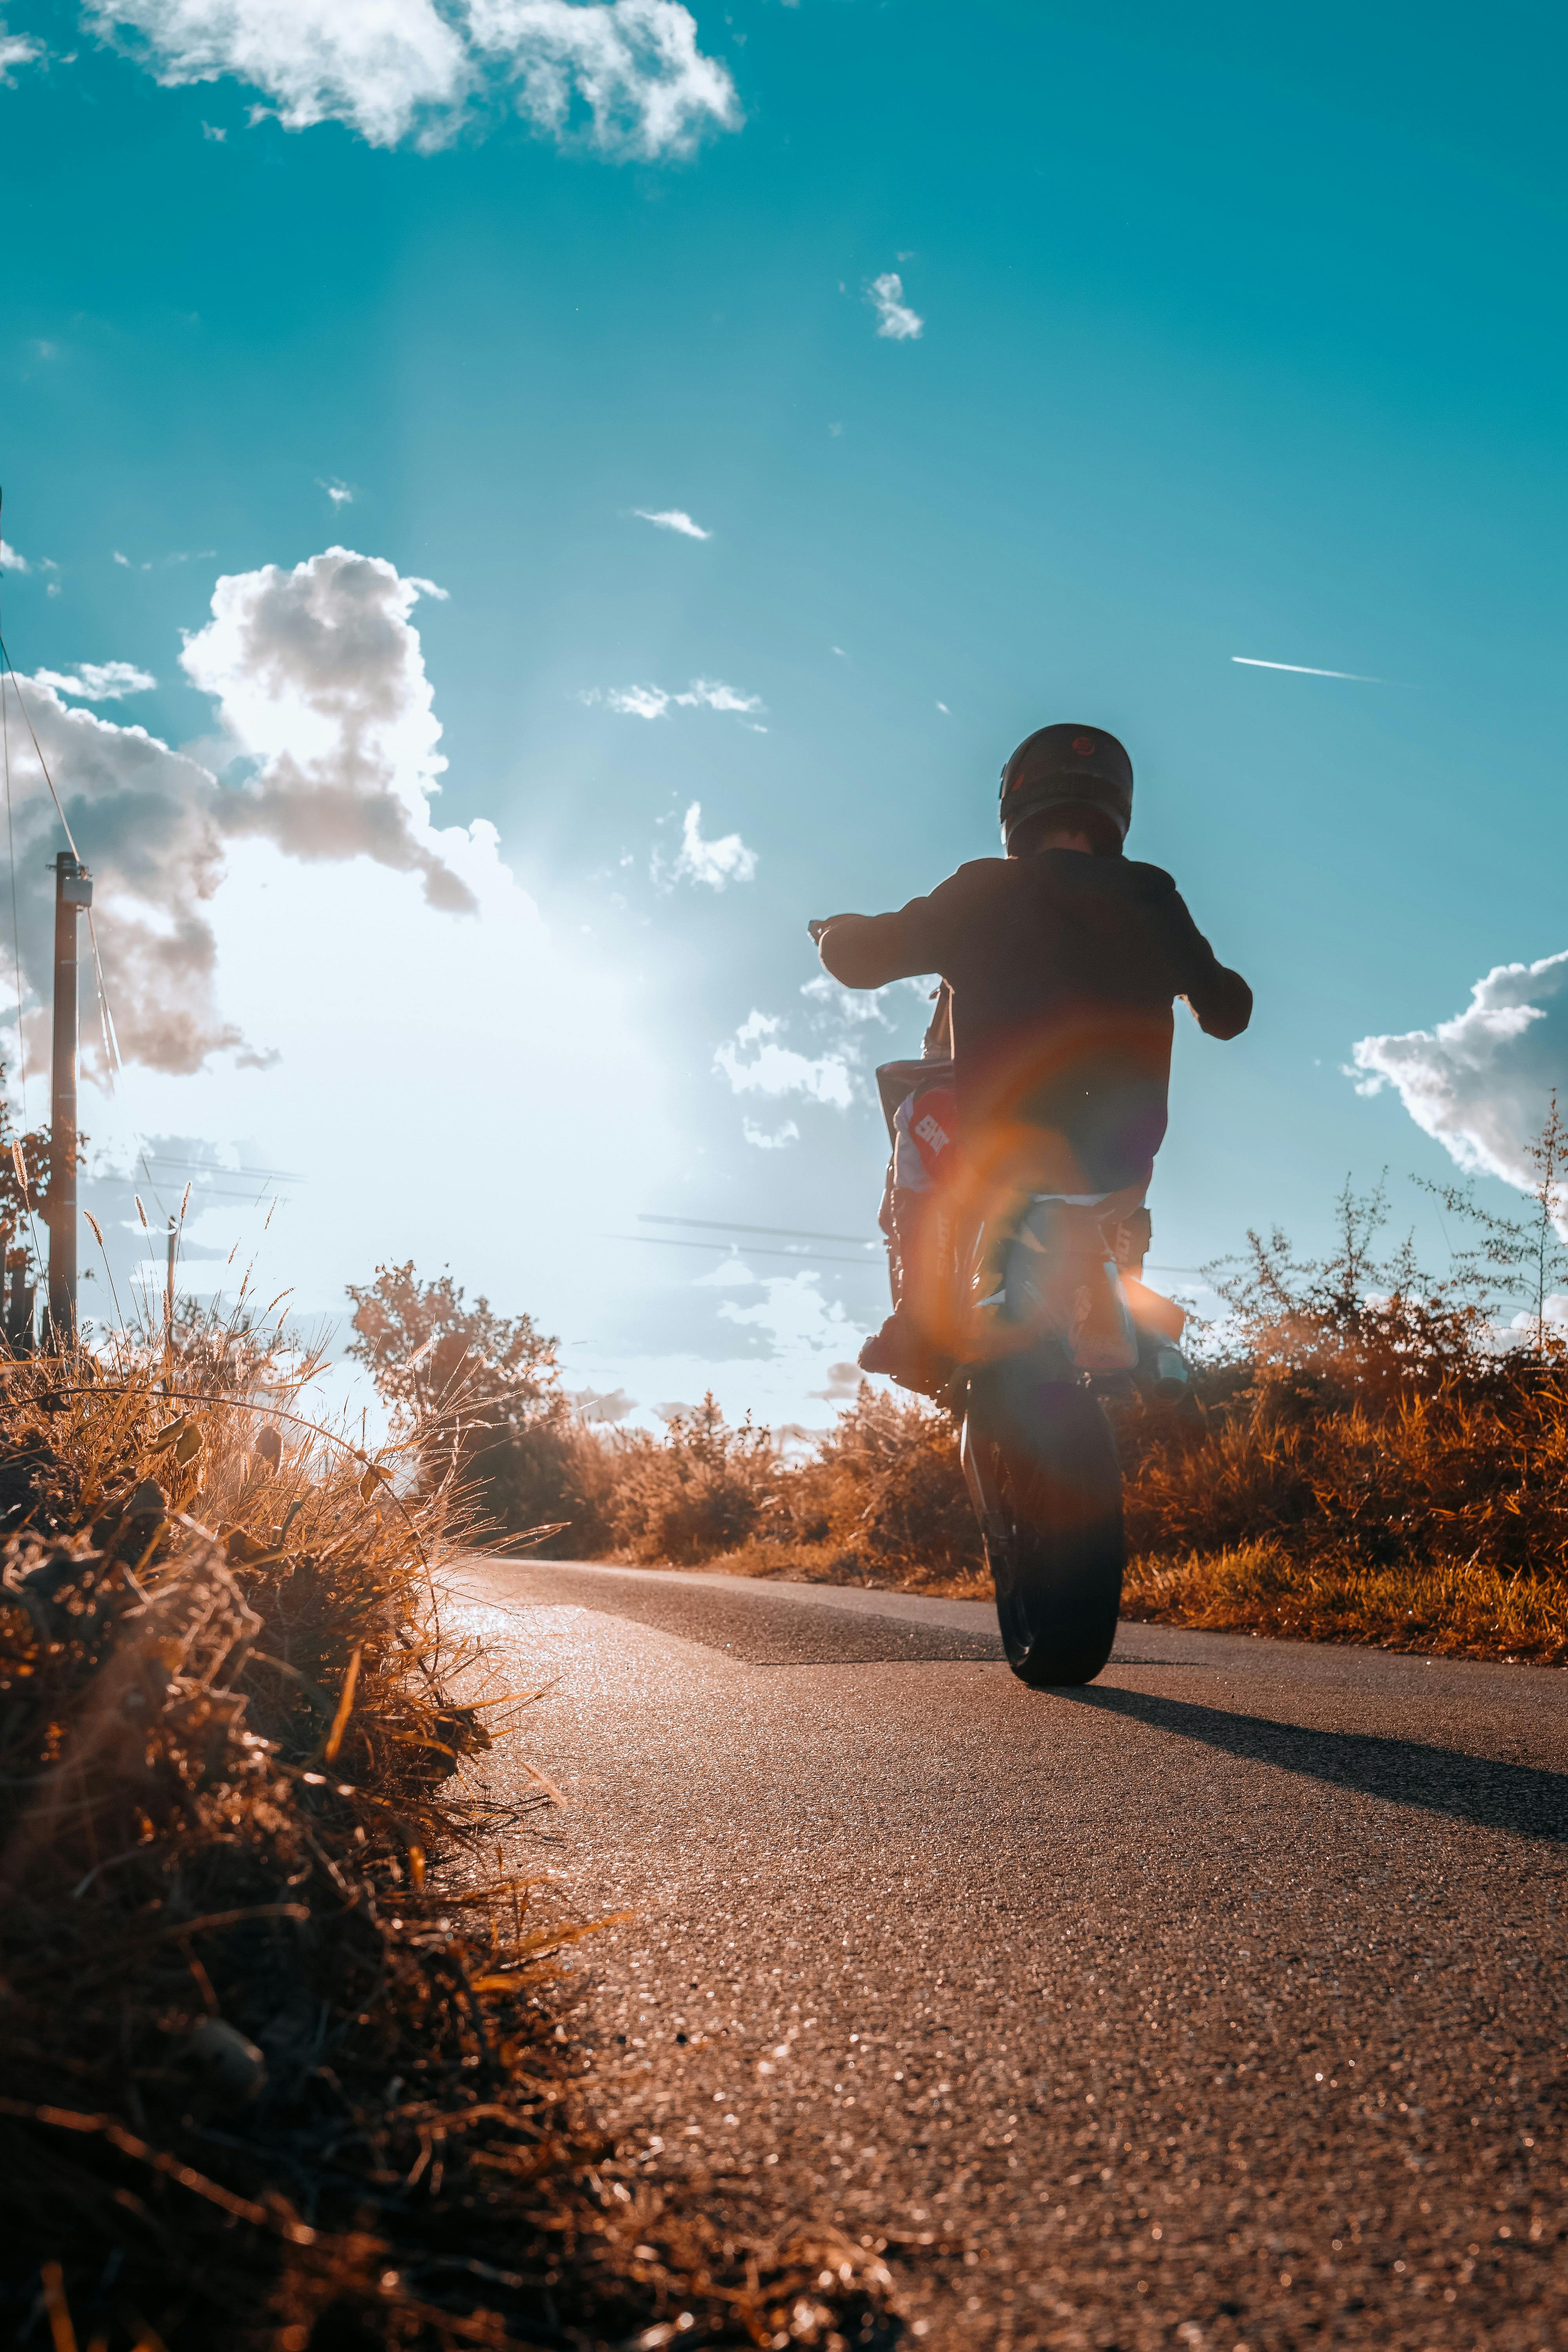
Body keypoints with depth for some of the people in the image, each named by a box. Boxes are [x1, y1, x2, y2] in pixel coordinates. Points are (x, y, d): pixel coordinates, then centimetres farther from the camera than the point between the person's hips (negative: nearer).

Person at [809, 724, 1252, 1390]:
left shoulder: (984, 893, -5)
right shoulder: (1149, 897, 1)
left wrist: (838, 930, 24)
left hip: (994, 1156, -2)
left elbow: (859, 957, 0)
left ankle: (917, 1328, 24)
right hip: (1116, 1167, 3)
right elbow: (1226, 1012, 11)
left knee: (918, 1117, 29)